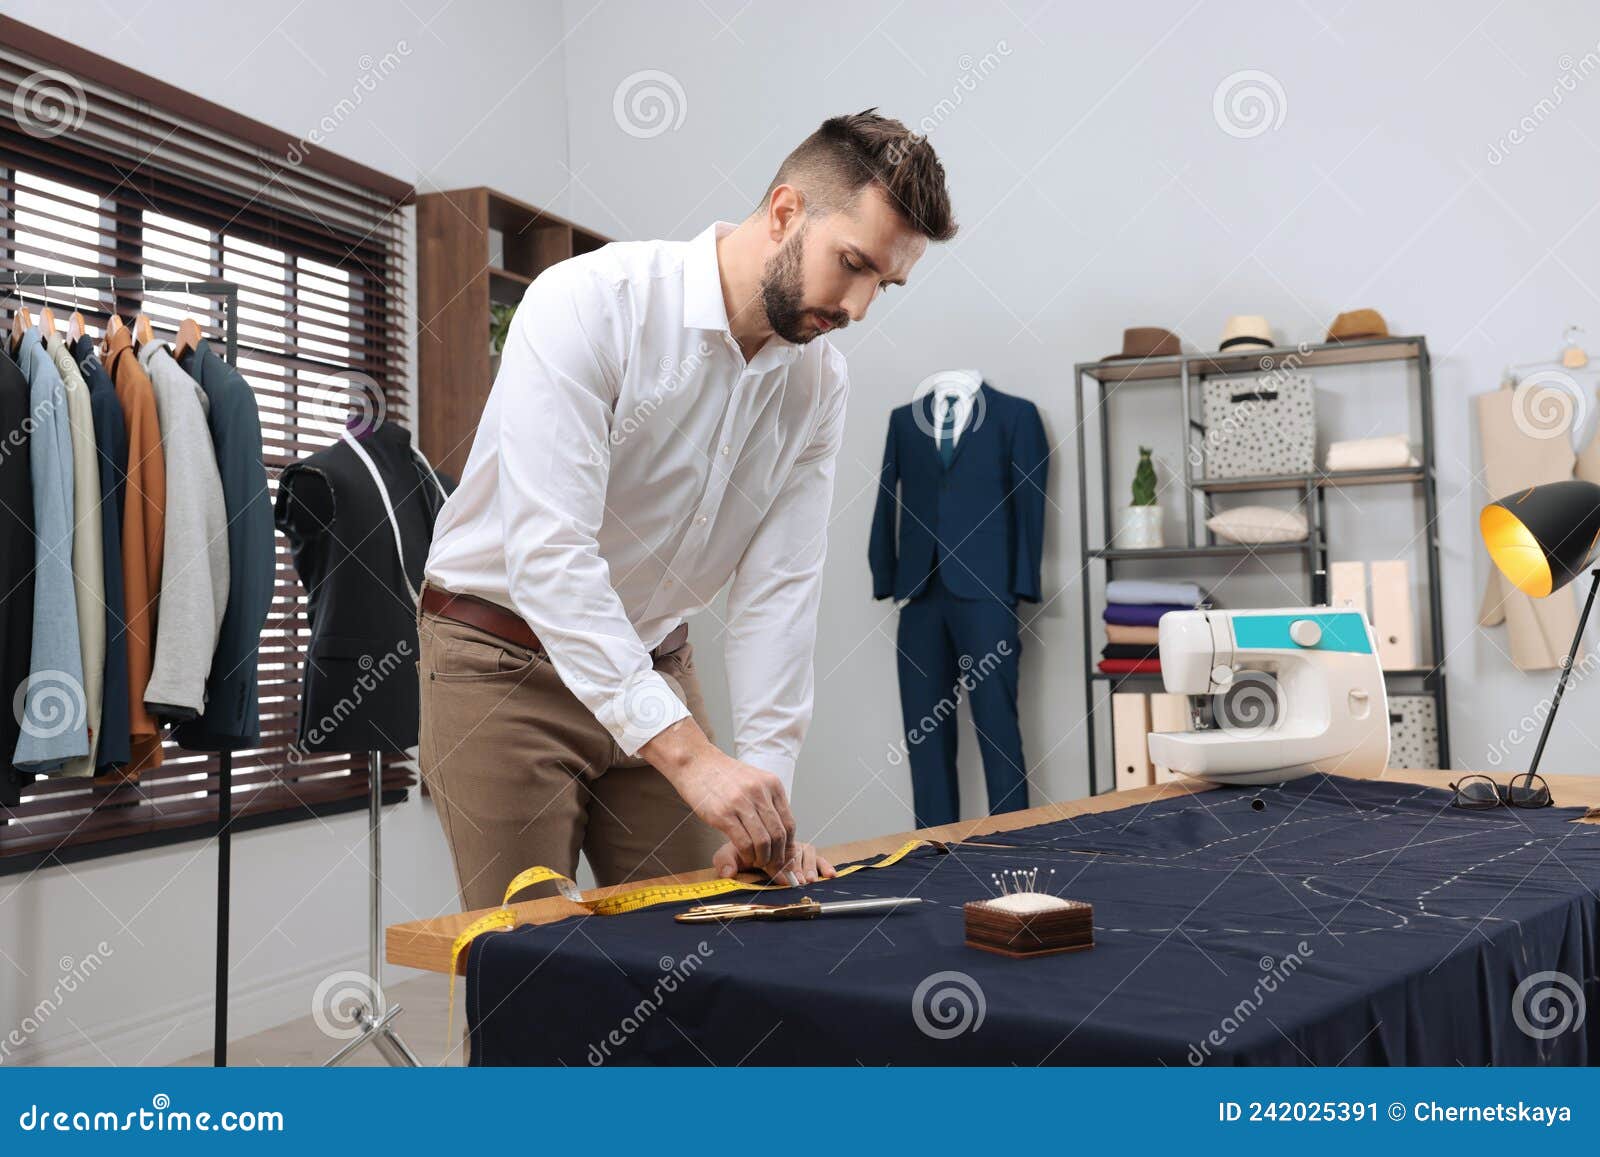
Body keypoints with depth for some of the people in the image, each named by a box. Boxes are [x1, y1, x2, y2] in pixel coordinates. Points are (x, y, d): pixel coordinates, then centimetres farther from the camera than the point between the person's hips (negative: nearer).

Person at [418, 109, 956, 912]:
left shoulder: (818, 383, -4)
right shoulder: (589, 303, -23)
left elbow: (777, 588, -5)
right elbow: (547, 553, -32)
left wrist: (765, 784, -14)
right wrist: (690, 755, -38)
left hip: (653, 664, 5)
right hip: (504, 661, -5)